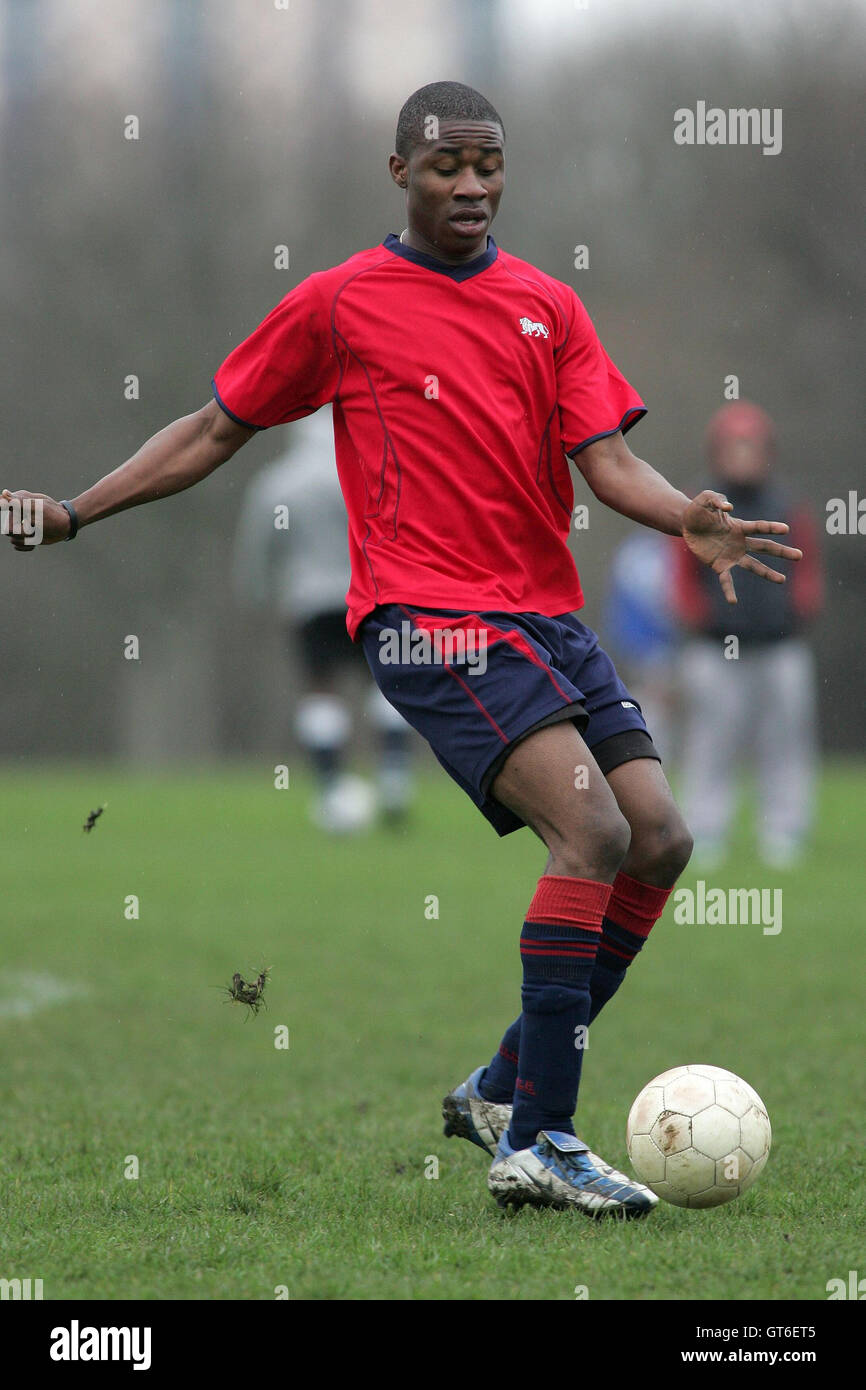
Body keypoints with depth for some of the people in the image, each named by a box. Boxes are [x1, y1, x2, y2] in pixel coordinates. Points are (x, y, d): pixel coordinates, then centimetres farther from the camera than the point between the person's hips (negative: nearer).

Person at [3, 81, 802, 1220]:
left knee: (661, 842, -4)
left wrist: (690, 519, -15)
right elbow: (215, 432, 11)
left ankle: (506, 1089, 12)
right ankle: (537, 1145, -21)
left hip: (548, 615, 6)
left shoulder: (548, 307, 13)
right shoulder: (341, 304, 3)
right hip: (428, 616, -6)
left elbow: (608, 462, 5)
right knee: (595, 831, -23)